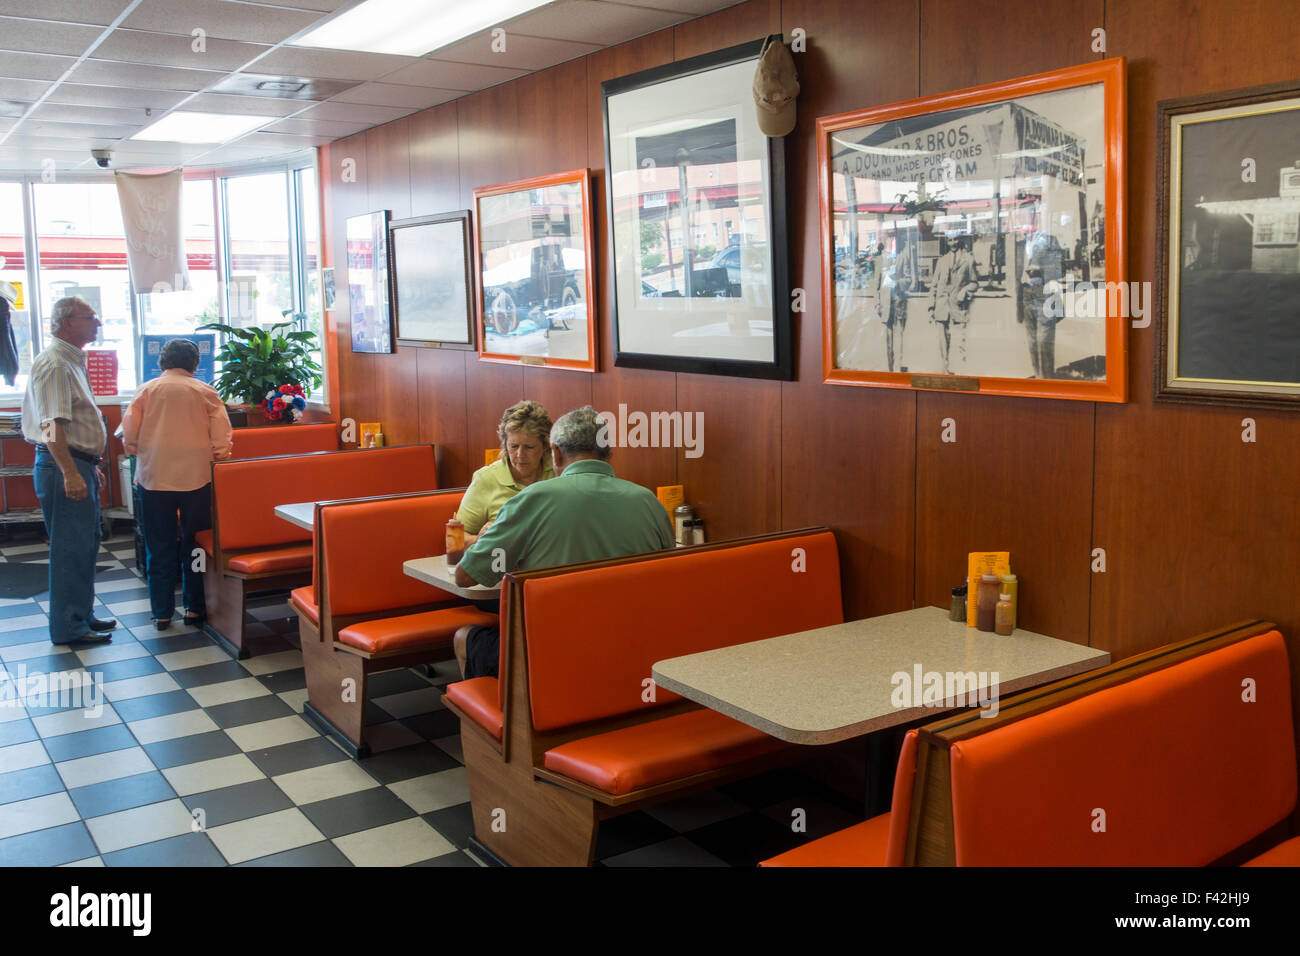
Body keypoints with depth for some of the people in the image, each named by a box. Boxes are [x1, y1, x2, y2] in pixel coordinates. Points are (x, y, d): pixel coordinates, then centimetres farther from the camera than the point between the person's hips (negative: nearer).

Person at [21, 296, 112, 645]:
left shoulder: (73, 361, 17)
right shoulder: (54, 364, -15)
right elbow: (52, 425, -24)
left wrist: (91, 466, 25)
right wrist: (70, 473, -29)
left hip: (79, 465, 10)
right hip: (62, 465, -10)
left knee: (85, 544, 16)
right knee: (71, 548, -4)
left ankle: (81, 616, 27)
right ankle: (68, 628, 4)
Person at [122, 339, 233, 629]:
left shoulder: (146, 390, 1)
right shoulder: (206, 392, -1)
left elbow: (128, 436, -1)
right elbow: (222, 438, -6)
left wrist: (140, 453, 17)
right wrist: (216, 457, 11)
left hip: (154, 478, 1)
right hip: (196, 477, -1)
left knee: (159, 548, 8)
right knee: (195, 543, 10)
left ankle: (162, 613, 12)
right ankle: (194, 608, 14)